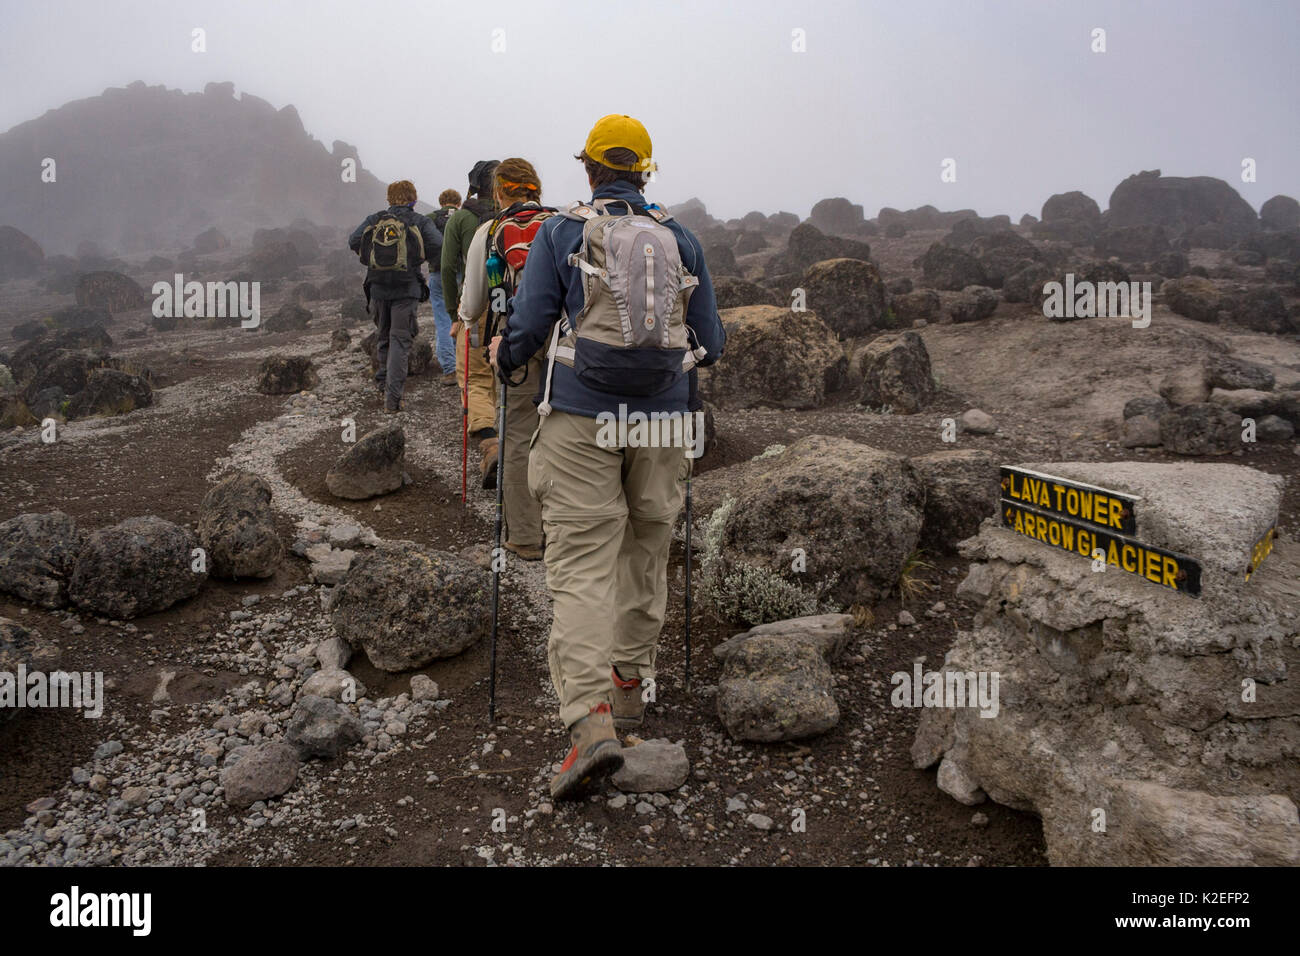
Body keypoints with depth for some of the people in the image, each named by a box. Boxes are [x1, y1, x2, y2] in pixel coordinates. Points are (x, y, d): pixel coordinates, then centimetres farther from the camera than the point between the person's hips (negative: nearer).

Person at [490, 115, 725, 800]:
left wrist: (503, 355, 18)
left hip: (580, 420, -3)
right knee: (644, 553, 17)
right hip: (662, 422, 3)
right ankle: (629, 681, 31)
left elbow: (527, 327, -4)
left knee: (581, 563, -4)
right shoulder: (680, 238, 8)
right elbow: (711, 344, 9)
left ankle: (590, 718, -16)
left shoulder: (560, 231, 1)